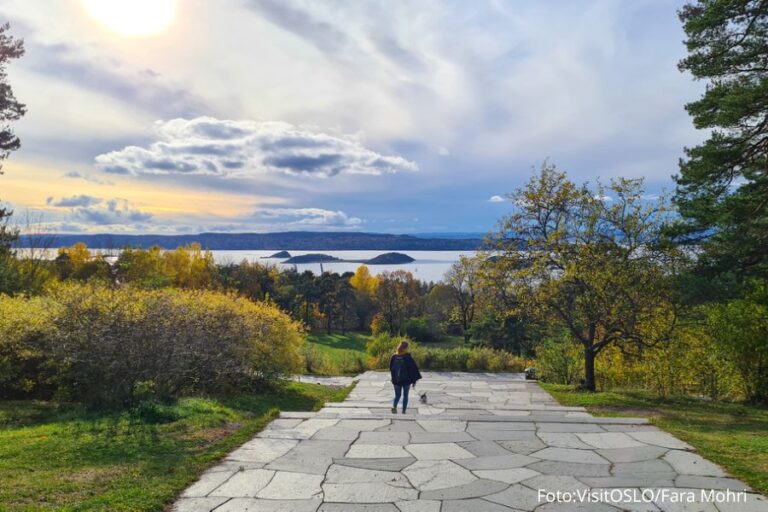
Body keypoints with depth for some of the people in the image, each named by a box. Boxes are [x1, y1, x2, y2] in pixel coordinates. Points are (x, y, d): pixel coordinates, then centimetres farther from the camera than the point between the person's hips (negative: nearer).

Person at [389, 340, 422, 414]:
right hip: (406, 380, -3)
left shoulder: (393, 357, -1)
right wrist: (414, 381, -4)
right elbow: (413, 369, -10)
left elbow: (391, 368, 6)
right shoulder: (408, 357, -11)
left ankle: (394, 406, -14)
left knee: (397, 395, 12)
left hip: (396, 380, 3)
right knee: (405, 396, 11)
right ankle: (403, 411, 10)